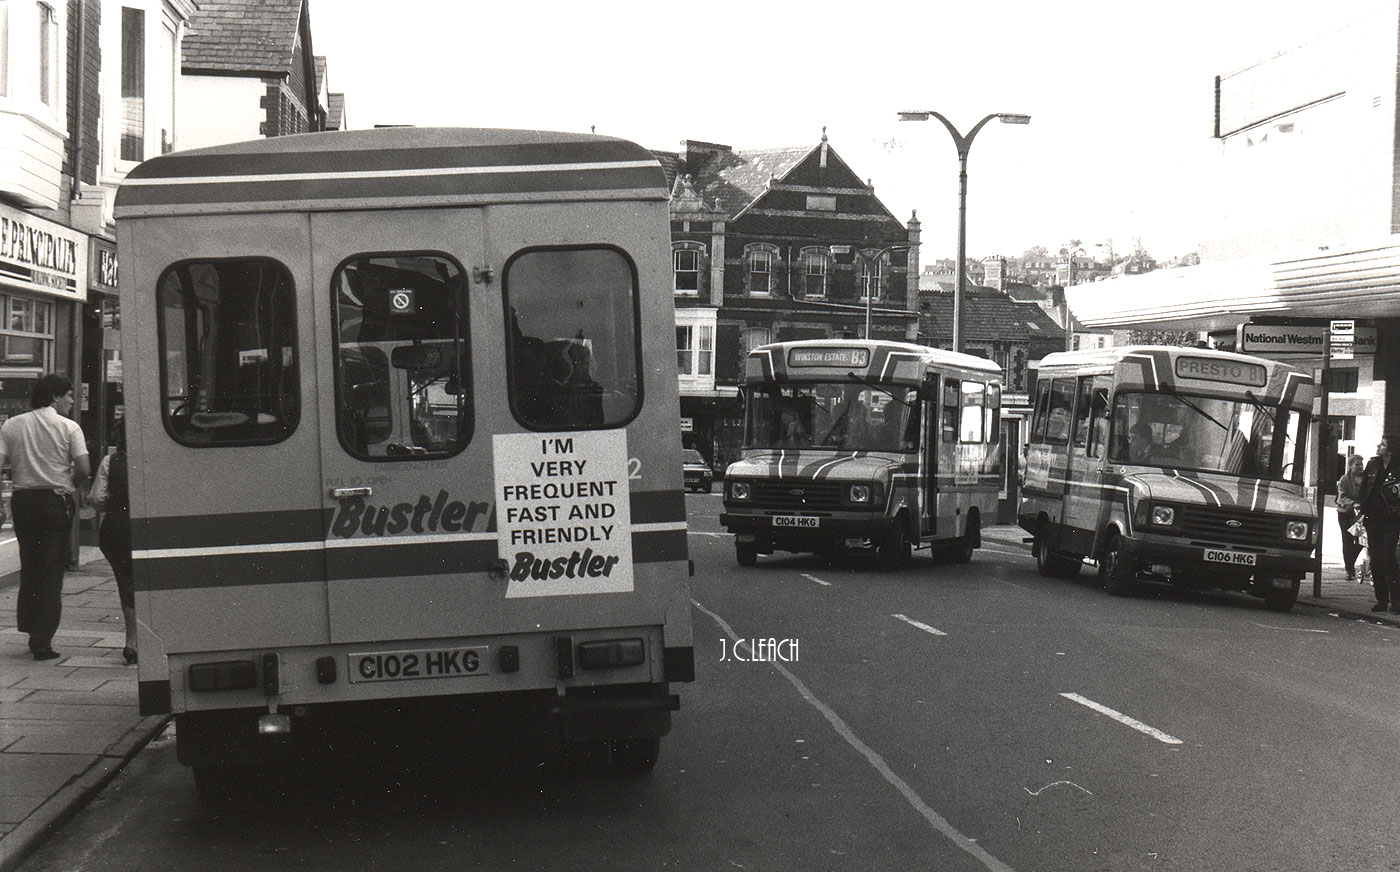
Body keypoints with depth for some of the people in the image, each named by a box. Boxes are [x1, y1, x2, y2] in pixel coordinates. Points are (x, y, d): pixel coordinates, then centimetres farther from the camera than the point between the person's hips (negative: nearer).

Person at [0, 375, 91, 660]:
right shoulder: (69, 427, -5)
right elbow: (84, 470, -13)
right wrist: (78, 490, 8)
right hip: (57, 501, -4)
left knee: (29, 568, 18)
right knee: (52, 572, 0)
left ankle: (29, 629, 22)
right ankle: (42, 641, -3)